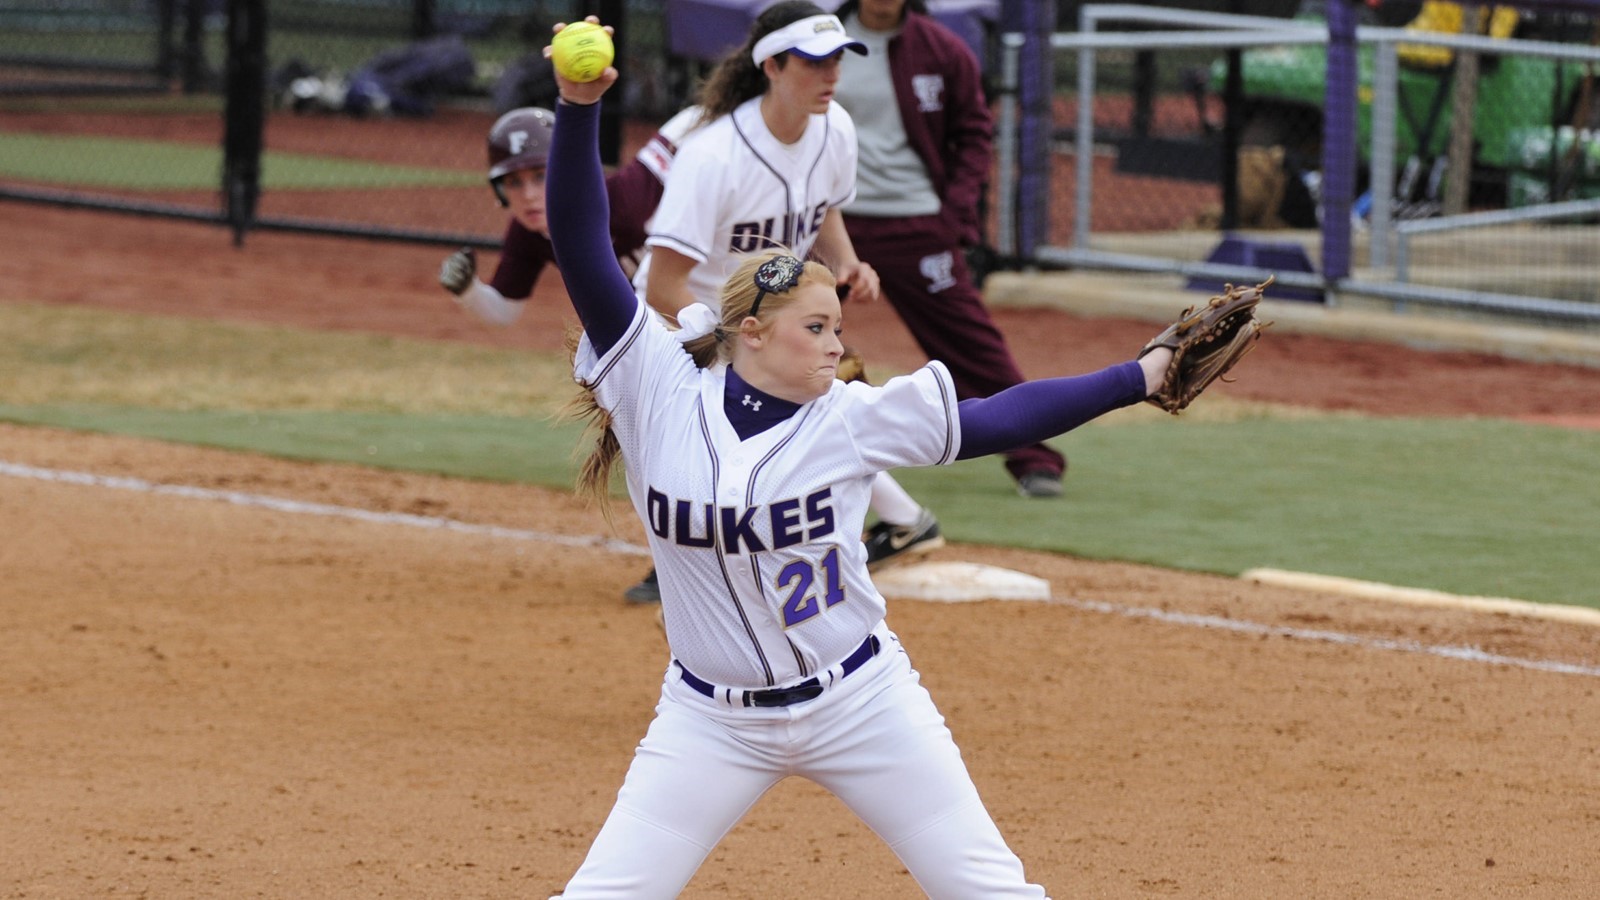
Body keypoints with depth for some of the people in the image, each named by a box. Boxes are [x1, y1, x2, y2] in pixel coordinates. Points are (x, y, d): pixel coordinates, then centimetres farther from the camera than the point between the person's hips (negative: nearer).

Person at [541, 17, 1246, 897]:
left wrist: (1142, 376, -6)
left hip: (860, 700, 1)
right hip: (713, 719, -1)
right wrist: (579, 106, -26)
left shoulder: (854, 418, -6)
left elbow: (997, 420, -2)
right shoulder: (660, 391, -10)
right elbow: (580, 246, -16)